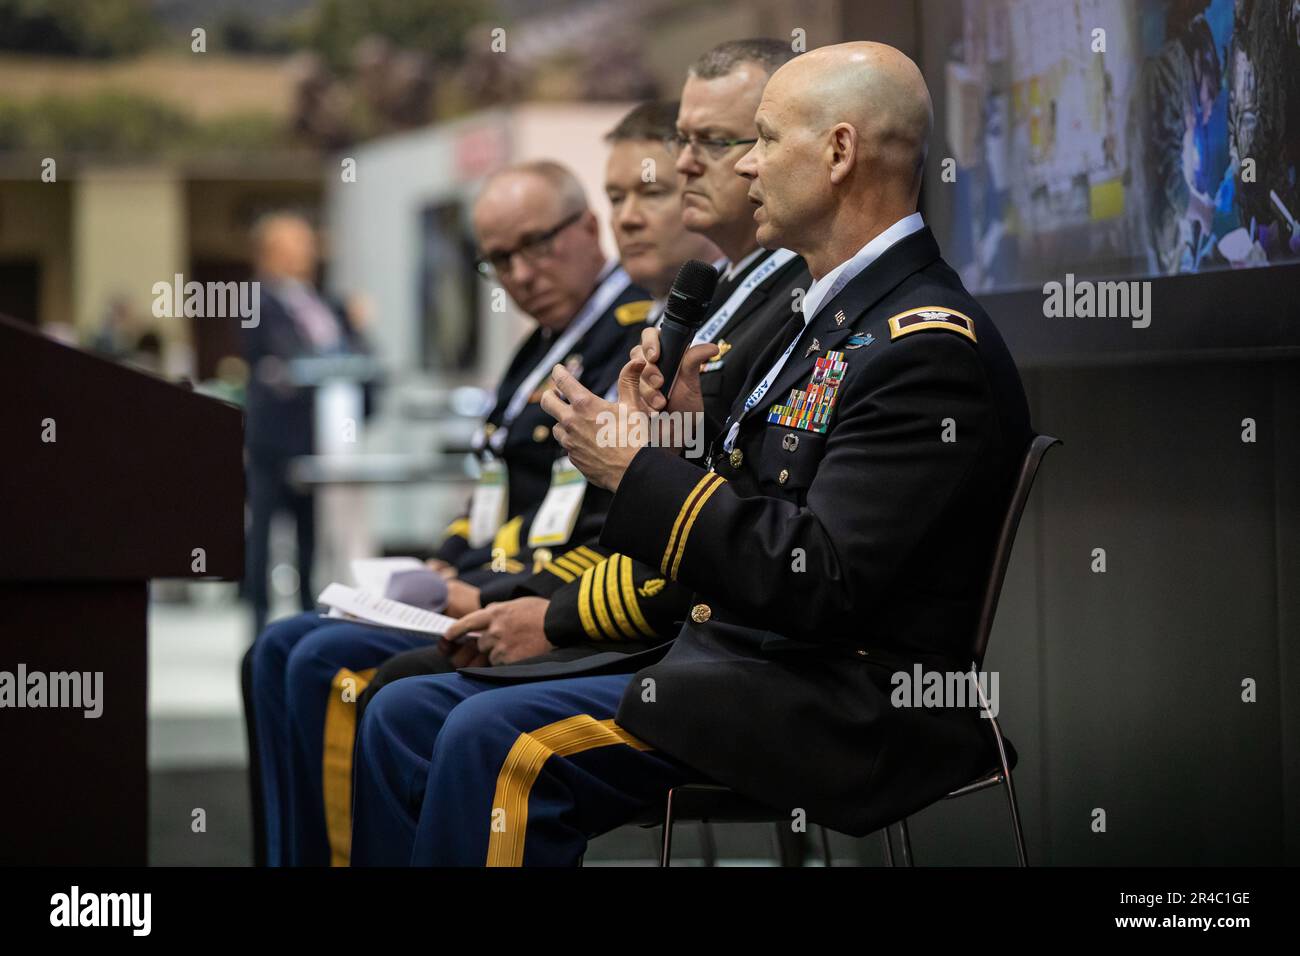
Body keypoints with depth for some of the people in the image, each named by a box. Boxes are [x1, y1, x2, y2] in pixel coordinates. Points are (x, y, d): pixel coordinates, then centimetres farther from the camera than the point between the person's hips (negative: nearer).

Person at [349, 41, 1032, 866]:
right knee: (405, 717, 2)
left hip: (841, 715, -10)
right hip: (735, 659, 10)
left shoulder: (932, 347, -15)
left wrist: (639, 473, -16)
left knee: (499, 742, -26)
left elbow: (819, 579, -23)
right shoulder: (836, 318, 18)